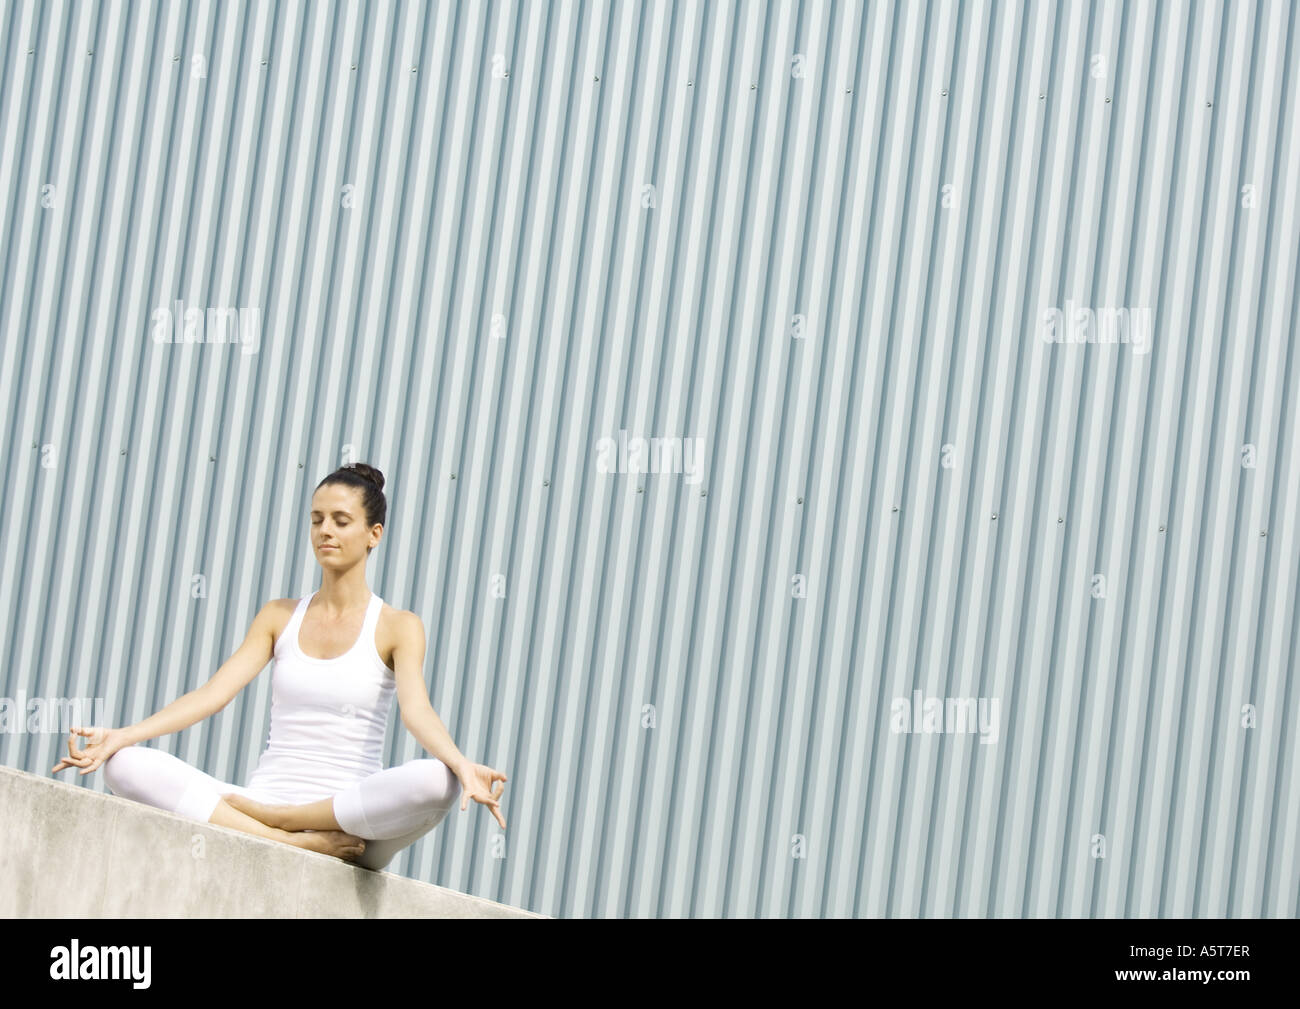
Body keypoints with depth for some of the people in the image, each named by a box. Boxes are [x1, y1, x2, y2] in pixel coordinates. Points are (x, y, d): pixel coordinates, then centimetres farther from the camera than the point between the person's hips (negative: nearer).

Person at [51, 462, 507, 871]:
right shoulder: (279, 617, 15)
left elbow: (417, 709, -11)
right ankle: (298, 842, -29)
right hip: (267, 792, 2)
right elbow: (212, 693, 5)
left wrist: (461, 764, -34)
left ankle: (261, 817, -21)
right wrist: (120, 736, -10)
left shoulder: (396, 627, 5)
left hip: (349, 814, -2)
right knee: (129, 766, -21)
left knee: (435, 780, -36)